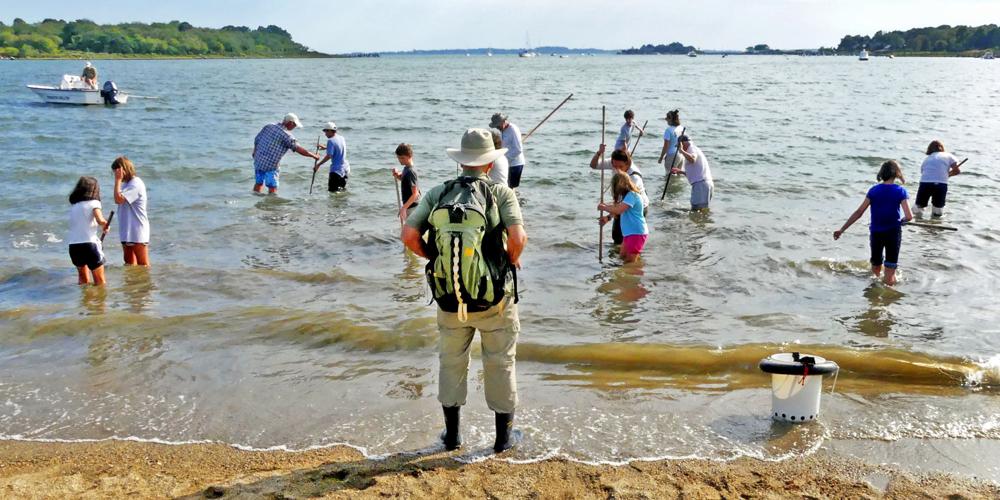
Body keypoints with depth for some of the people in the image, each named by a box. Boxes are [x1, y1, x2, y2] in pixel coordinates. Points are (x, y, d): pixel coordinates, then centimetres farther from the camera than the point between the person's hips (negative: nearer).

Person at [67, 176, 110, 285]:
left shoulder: (73, 205, 15)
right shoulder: (93, 203, -1)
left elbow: (75, 224, 8)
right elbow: (100, 220, -17)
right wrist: (105, 225, 5)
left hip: (73, 245, 6)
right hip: (89, 244, -5)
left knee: (83, 280, 22)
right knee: (100, 282, 4)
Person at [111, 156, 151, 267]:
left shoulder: (136, 184, -15)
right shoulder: (125, 184, 13)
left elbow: (118, 199, -25)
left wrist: (118, 180, -20)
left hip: (138, 232, -10)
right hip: (127, 232, 10)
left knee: (143, 265, -2)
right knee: (129, 264, 13)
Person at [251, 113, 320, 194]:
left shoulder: (269, 126, 4)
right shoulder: (286, 135, -16)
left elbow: (256, 139, 12)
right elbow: (299, 149, -17)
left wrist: (255, 151, 30)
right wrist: (314, 155, -5)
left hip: (258, 161, 7)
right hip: (270, 165, -7)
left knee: (259, 183, 20)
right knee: (273, 187, 2)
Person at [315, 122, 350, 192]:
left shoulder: (331, 141, -16)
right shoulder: (342, 138, 8)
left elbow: (329, 156, -21)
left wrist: (318, 165, -16)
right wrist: (326, 148, 27)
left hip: (336, 170, -8)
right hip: (345, 168, 8)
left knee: (332, 190, -5)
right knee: (343, 189, 18)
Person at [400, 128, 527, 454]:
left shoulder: (438, 194, -1)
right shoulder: (501, 193, -9)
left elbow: (409, 235, -9)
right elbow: (518, 237, -22)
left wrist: (435, 258, 7)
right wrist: (512, 260, -1)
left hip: (449, 298, 2)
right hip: (495, 299, -2)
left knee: (452, 362, 19)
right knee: (500, 364, 14)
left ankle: (452, 434, 31)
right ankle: (504, 435, 26)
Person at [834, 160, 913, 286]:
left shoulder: (874, 190, -3)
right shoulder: (900, 191, -7)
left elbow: (859, 213, -6)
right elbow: (909, 216, -13)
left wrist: (841, 230, -2)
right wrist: (900, 221, 10)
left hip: (876, 232, 2)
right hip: (893, 233, -2)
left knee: (875, 269, 22)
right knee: (889, 278, -1)